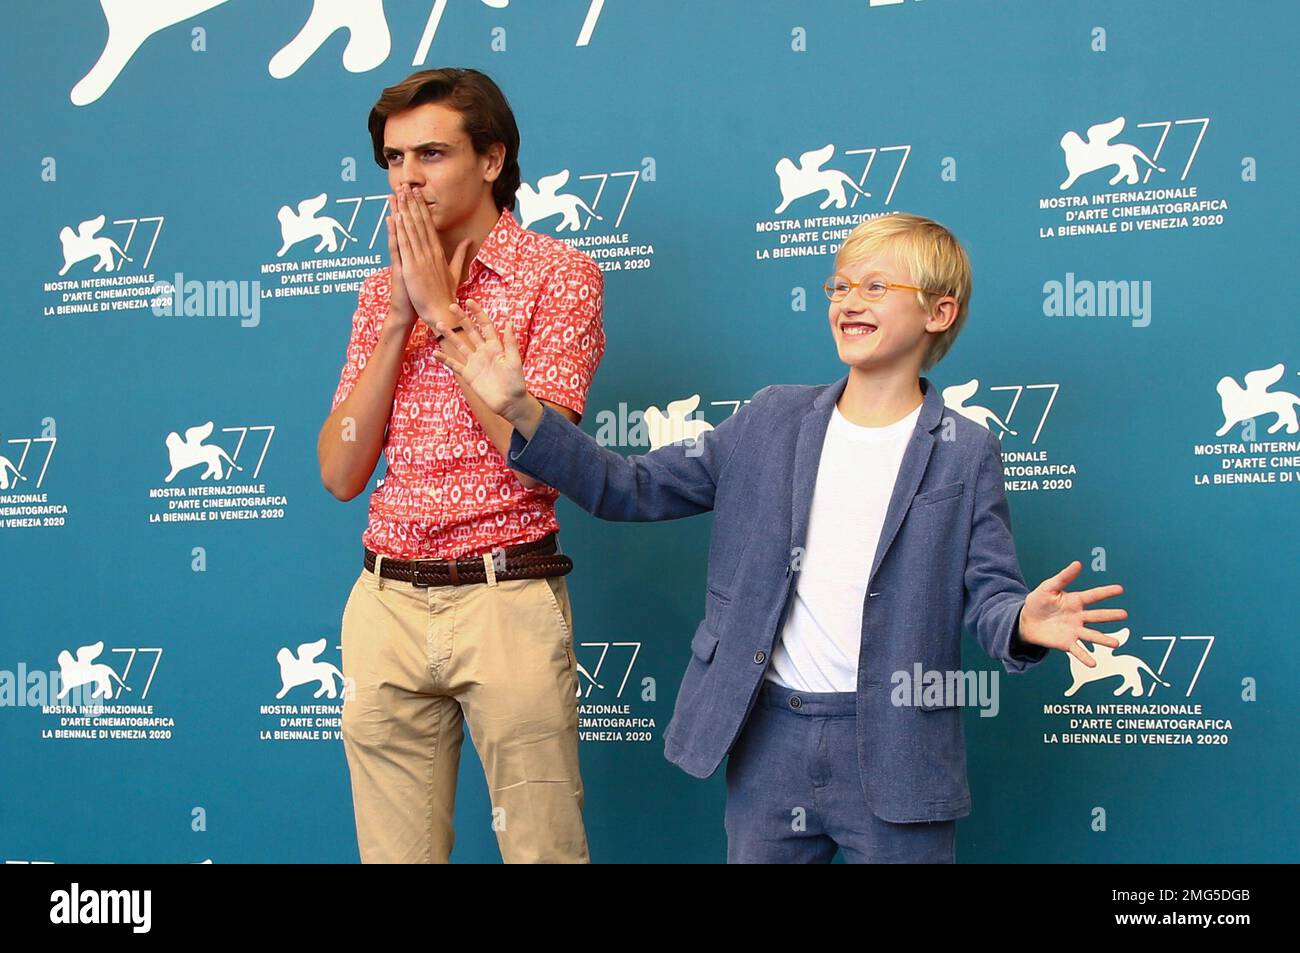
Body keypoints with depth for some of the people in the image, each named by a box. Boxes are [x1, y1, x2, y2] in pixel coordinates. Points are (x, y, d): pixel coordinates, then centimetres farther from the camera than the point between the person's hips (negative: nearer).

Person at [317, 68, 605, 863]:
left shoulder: (560, 274, -3)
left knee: (541, 846, 1)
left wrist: (444, 308, -11)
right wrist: (397, 319, -4)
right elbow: (340, 473, 4)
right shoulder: (384, 290, 12)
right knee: (394, 849, 8)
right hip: (387, 601, 5)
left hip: (508, 597, -4)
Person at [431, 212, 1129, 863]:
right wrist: (521, 411, -4)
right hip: (768, 735, 3)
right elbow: (634, 487, 7)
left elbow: (988, 594, -3)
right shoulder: (770, 421, 6)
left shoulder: (966, 453, -2)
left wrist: (1025, 623, -28)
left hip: (893, 750, -3)